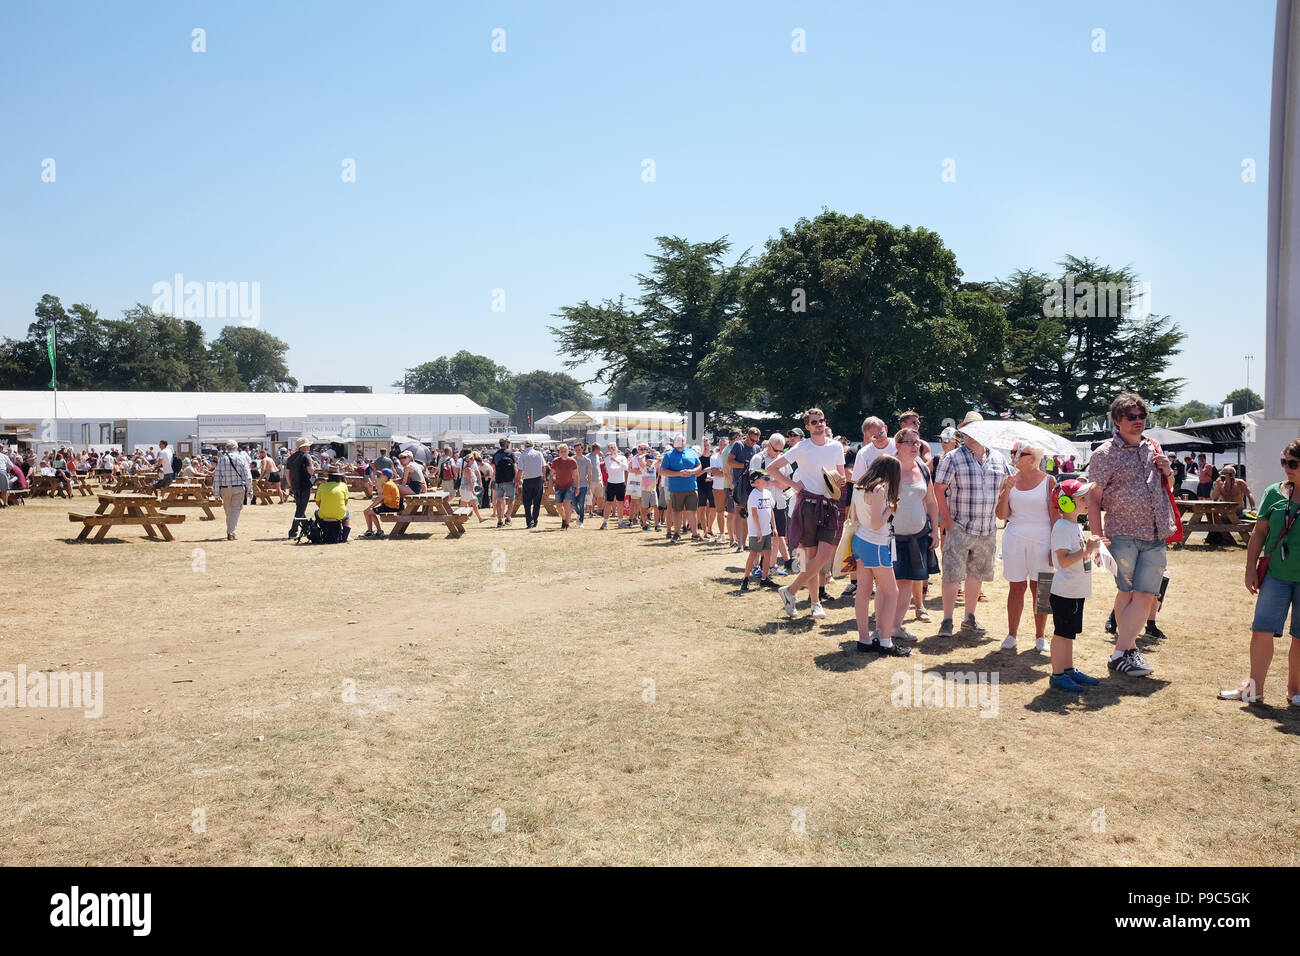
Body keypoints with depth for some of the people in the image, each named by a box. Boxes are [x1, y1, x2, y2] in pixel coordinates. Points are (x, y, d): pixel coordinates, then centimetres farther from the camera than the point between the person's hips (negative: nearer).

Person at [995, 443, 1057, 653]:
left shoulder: (1048, 481, 1)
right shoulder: (1010, 480, 8)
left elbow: (1055, 515, -1)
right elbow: (1002, 515, 4)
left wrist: (1055, 546, -6)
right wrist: (1006, 491, -9)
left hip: (1041, 539, -2)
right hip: (1014, 539, 2)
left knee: (1039, 588, 0)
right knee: (1016, 586, 4)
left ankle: (1040, 637, 11)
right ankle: (1011, 635, 11)